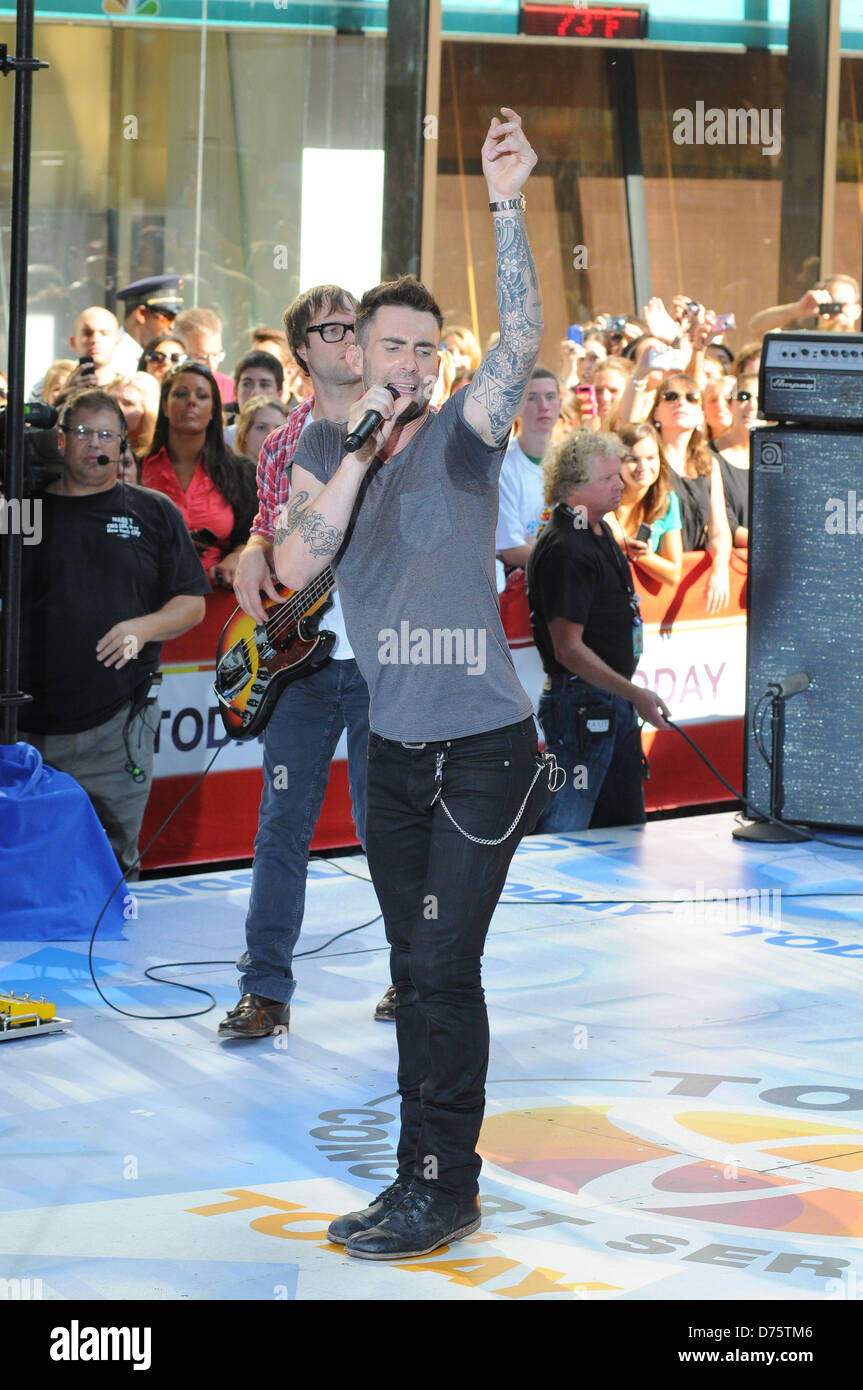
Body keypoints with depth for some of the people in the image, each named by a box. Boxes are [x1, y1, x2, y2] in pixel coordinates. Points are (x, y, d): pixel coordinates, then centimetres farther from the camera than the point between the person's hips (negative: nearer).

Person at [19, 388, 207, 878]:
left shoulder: (154, 513, 10)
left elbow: (193, 603, 8)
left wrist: (143, 628, -10)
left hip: (119, 722, 0)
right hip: (29, 726, 0)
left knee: (115, 865, 5)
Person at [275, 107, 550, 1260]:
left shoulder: (461, 434, -7)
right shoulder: (323, 447, 6)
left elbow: (523, 342, -25)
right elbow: (295, 568, -8)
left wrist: (507, 204, -35)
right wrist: (360, 449, -15)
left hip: (483, 748, -6)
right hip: (393, 750, 6)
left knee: (442, 964, -8)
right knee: (416, 968, 12)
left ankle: (443, 1188, 1)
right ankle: (426, 1176, 21)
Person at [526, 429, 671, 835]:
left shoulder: (599, 534, 13)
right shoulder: (563, 549, -20)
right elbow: (568, 649, -23)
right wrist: (634, 693, -26)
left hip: (612, 700, 10)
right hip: (580, 704, -10)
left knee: (625, 823, 15)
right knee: (564, 828, -9)